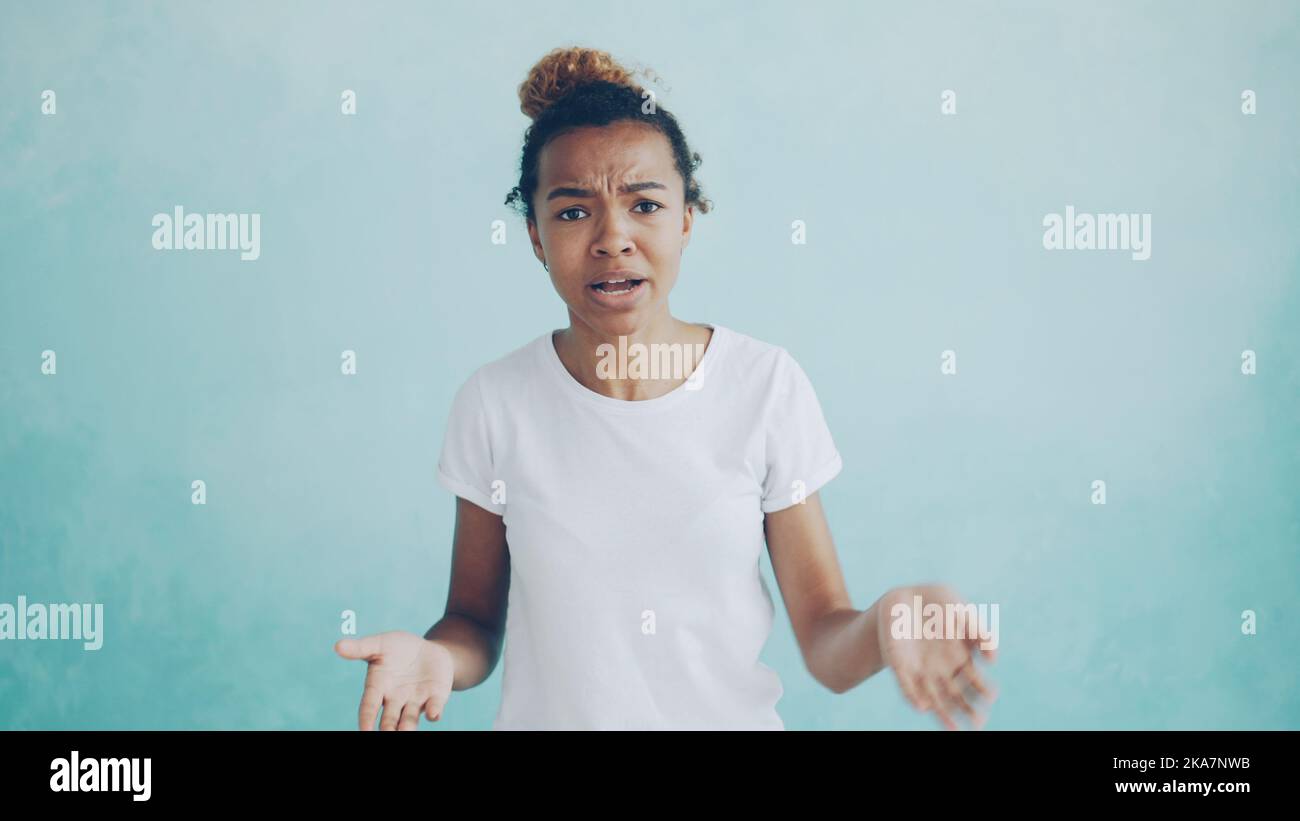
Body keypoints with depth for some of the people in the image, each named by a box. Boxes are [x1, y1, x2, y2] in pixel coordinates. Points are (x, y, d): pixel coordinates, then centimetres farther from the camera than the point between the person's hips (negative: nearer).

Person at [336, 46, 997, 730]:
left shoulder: (768, 386, -13)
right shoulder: (493, 404, -11)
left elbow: (827, 649, -11)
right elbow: (475, 622, -3)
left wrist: (884, 627, -32)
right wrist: (436, 656, -25)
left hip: (732, 716, 0)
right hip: (546, 716, 1)